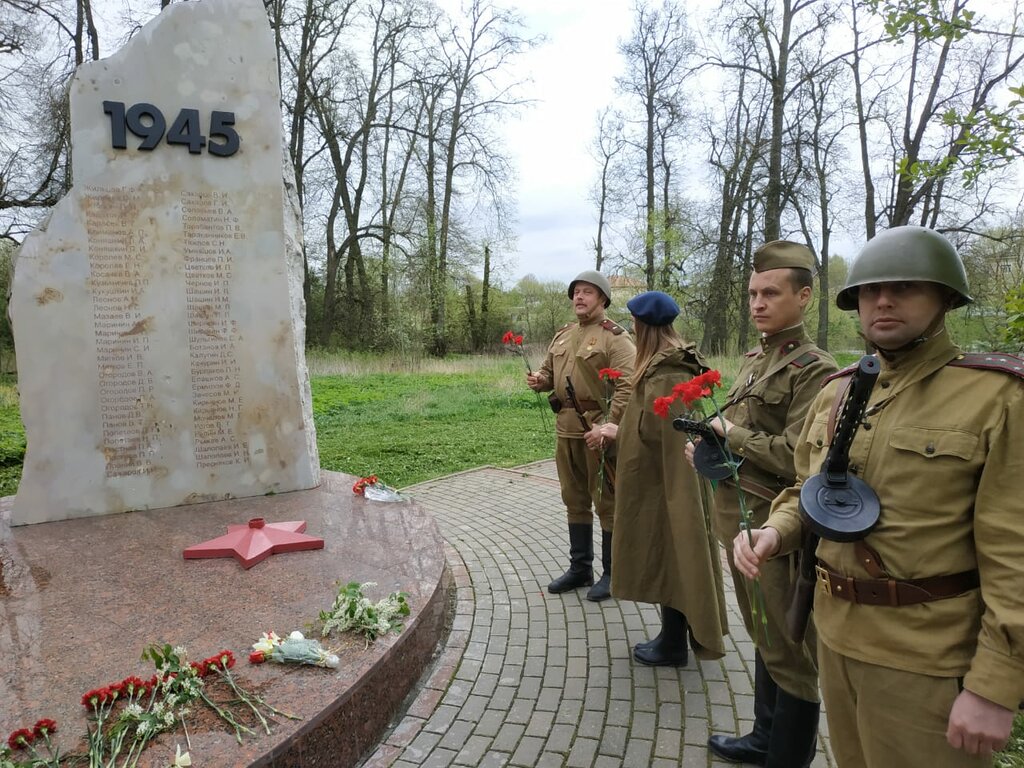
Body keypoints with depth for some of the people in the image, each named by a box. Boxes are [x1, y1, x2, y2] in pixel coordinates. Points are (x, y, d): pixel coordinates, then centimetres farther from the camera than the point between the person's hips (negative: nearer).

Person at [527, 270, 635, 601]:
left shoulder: (615, 337, -9)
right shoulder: (562, 334, 15)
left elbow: (626, 386, -18)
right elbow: (549, 370, 23)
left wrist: (609, 426, -26)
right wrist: (539, 380, -1)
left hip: (599, 428, -7)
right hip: (565, 427, 7)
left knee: (606, 501, 3)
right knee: (574, 499, 15)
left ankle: (612, 573, 17)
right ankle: (579, 567, 29)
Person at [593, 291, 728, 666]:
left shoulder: (664, 371, -22)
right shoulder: (673, 362, 8)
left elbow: (651, 429, -25)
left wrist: (616, 432, -11)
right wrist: (622, 429, 9)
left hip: (663, 479, -10)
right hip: (673, 474, 10)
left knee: (668, 556, 4)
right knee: (672, 554, 17)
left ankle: (673, 646, 20)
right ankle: (673, 637, 32)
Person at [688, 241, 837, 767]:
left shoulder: (814, 370, -16)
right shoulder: (754, 360, 10)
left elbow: (795, 457, -25)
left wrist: (729, 432, -14)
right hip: (739, 519, 9)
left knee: (790, 653, 9)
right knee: (763, 638, 23)